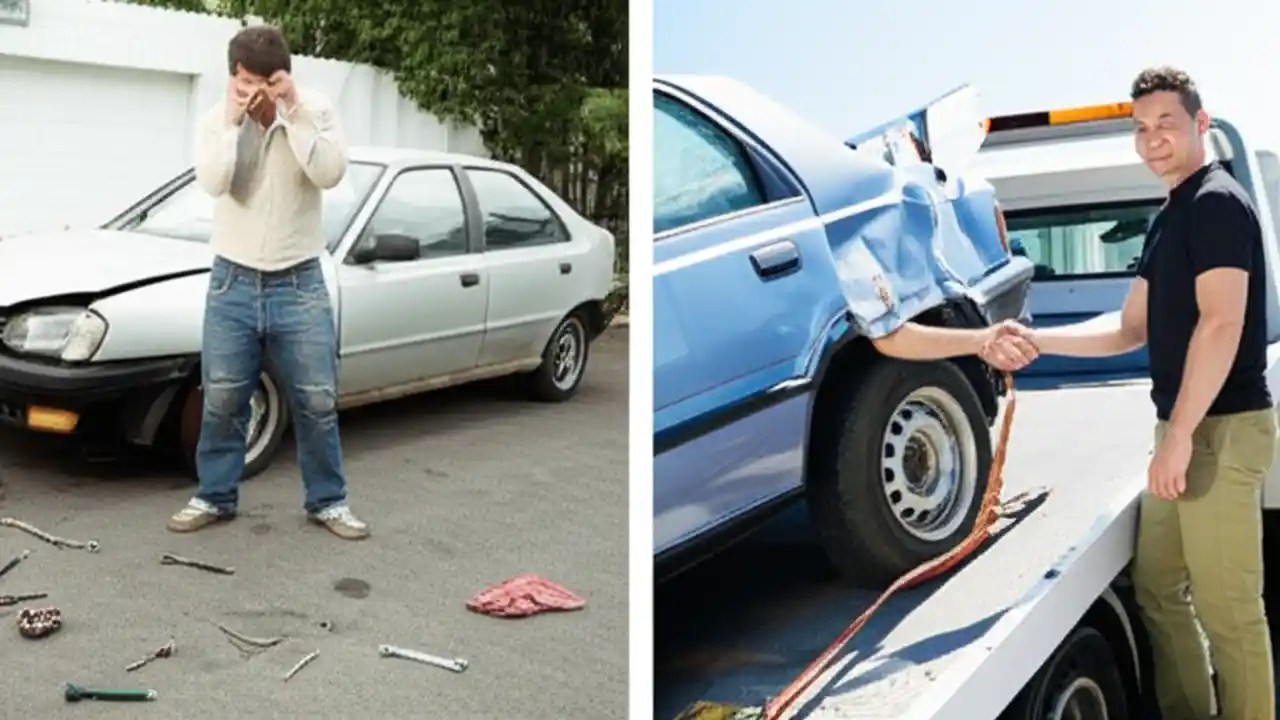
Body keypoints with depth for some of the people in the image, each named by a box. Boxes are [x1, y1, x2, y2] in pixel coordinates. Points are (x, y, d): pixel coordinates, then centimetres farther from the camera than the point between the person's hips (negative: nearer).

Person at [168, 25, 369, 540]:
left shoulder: (316, 111, -2)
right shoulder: (216, 119, 0)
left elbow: (330, 174, -19)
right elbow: (213, 182, -16)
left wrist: (295, 112, -21)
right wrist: (233, 121, -20)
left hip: (299, 284, -1)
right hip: (233, 281, 1)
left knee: (317, 400, 2)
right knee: (222, 399, 5)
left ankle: (328, 501, 16)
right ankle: (215, 497, 21)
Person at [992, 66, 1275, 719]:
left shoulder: (1217, 202, -11)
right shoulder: (1168, 218, 18)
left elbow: (1221, 325, -20)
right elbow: (1134, 329, 20)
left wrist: (1180, 434, -24)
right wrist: (1037, 340, 10)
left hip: (1222, 428, -10)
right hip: (1187, 426, 10)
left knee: (1226, 606, -5)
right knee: (1159, 589, 15)